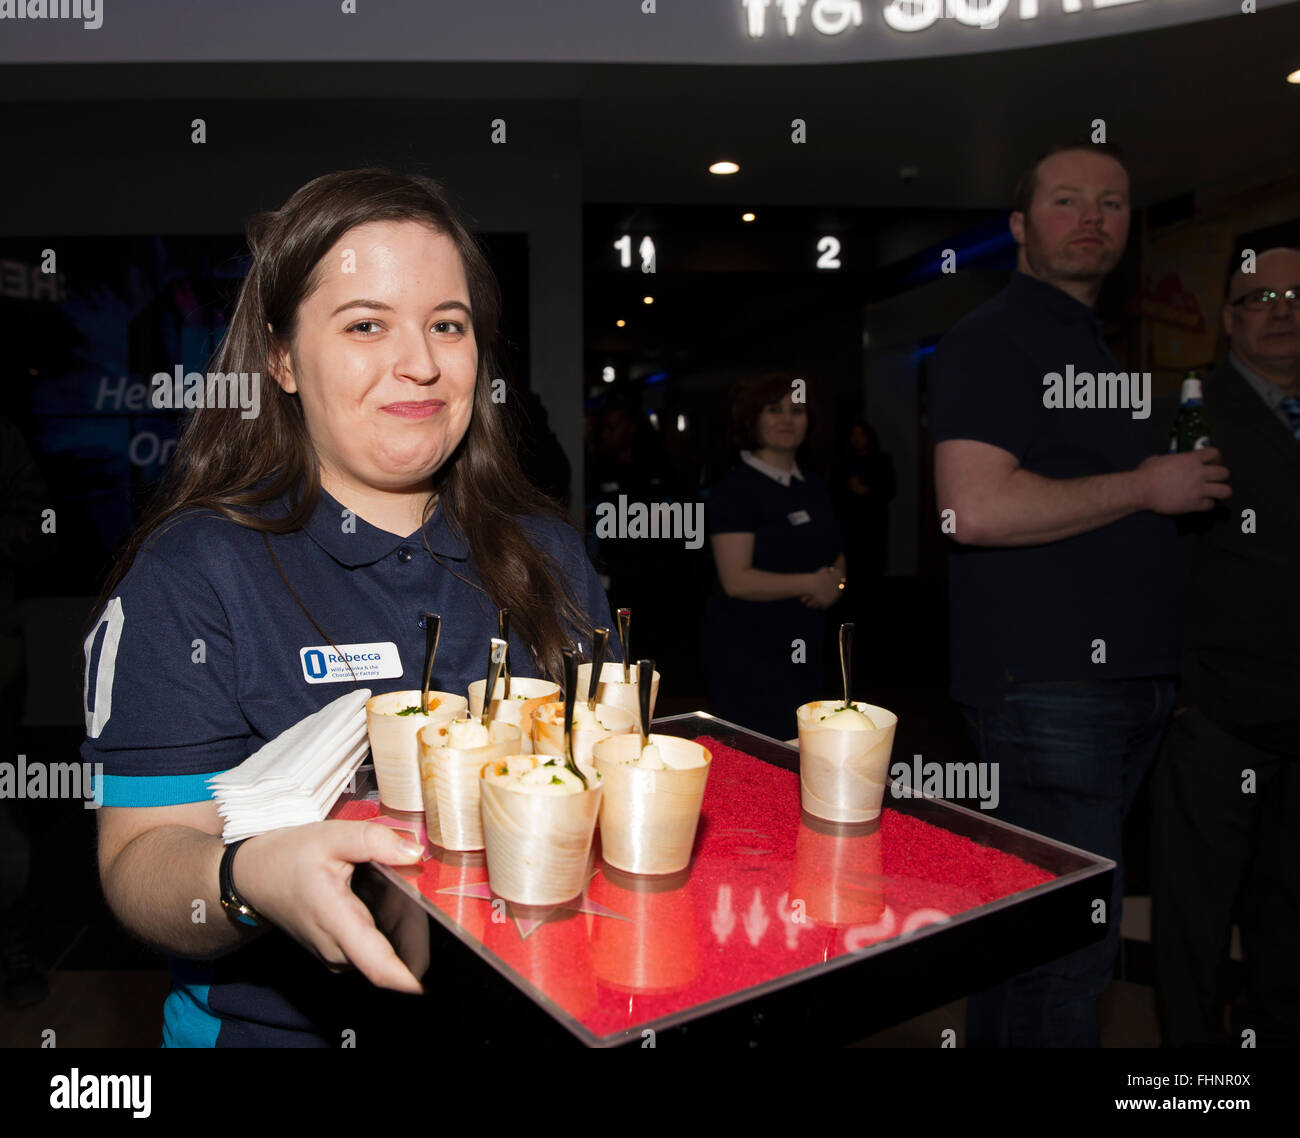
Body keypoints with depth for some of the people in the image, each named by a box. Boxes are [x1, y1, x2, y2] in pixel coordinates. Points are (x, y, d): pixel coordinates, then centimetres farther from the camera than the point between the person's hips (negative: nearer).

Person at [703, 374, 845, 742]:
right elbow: (737, 580, -18)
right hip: (747, 653, -7)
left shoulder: (812, 485, 14)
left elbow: (836, 554, 23)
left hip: (804, 651, 7)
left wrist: (835, 580, 0)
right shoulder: (735, 490, -10)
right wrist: (811, 582, -17)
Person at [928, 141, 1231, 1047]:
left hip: (1126, 682, 9)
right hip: (1043, 683, -9)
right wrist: (1144, 487, -10)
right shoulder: (991, 339, -6)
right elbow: (976, 509, -21)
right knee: (1072, 945, -4)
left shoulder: (1104, 345, 23)